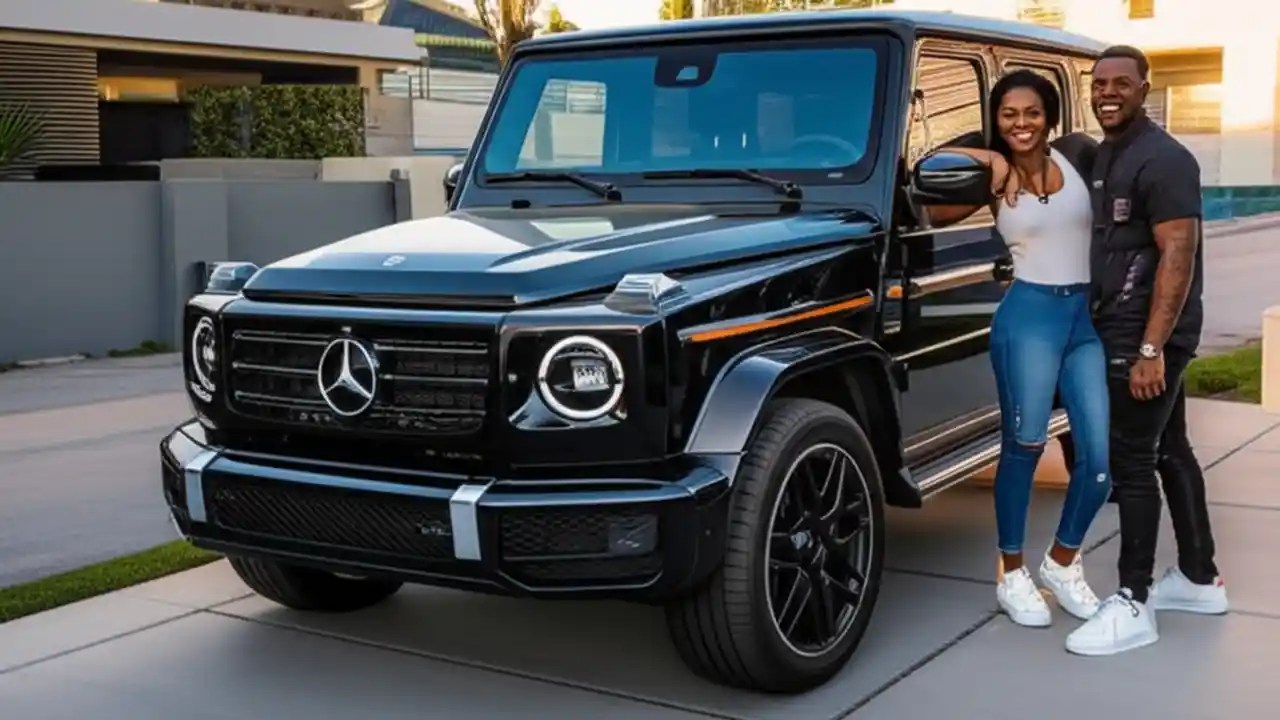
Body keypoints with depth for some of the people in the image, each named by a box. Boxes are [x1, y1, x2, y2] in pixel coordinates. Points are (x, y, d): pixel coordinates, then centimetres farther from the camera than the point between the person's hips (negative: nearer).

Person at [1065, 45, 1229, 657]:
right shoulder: (1102, 156, 14)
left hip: (1148, 335, -9)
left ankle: (1133, 606, -3)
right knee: (1169, 451, 15)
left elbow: (1178, 256, -21)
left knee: (1131, 460, -8)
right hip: (1124, 330, 9)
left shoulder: (1162, 160, -15)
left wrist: (1150, 348, -25)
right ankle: (1200, 580, 26)